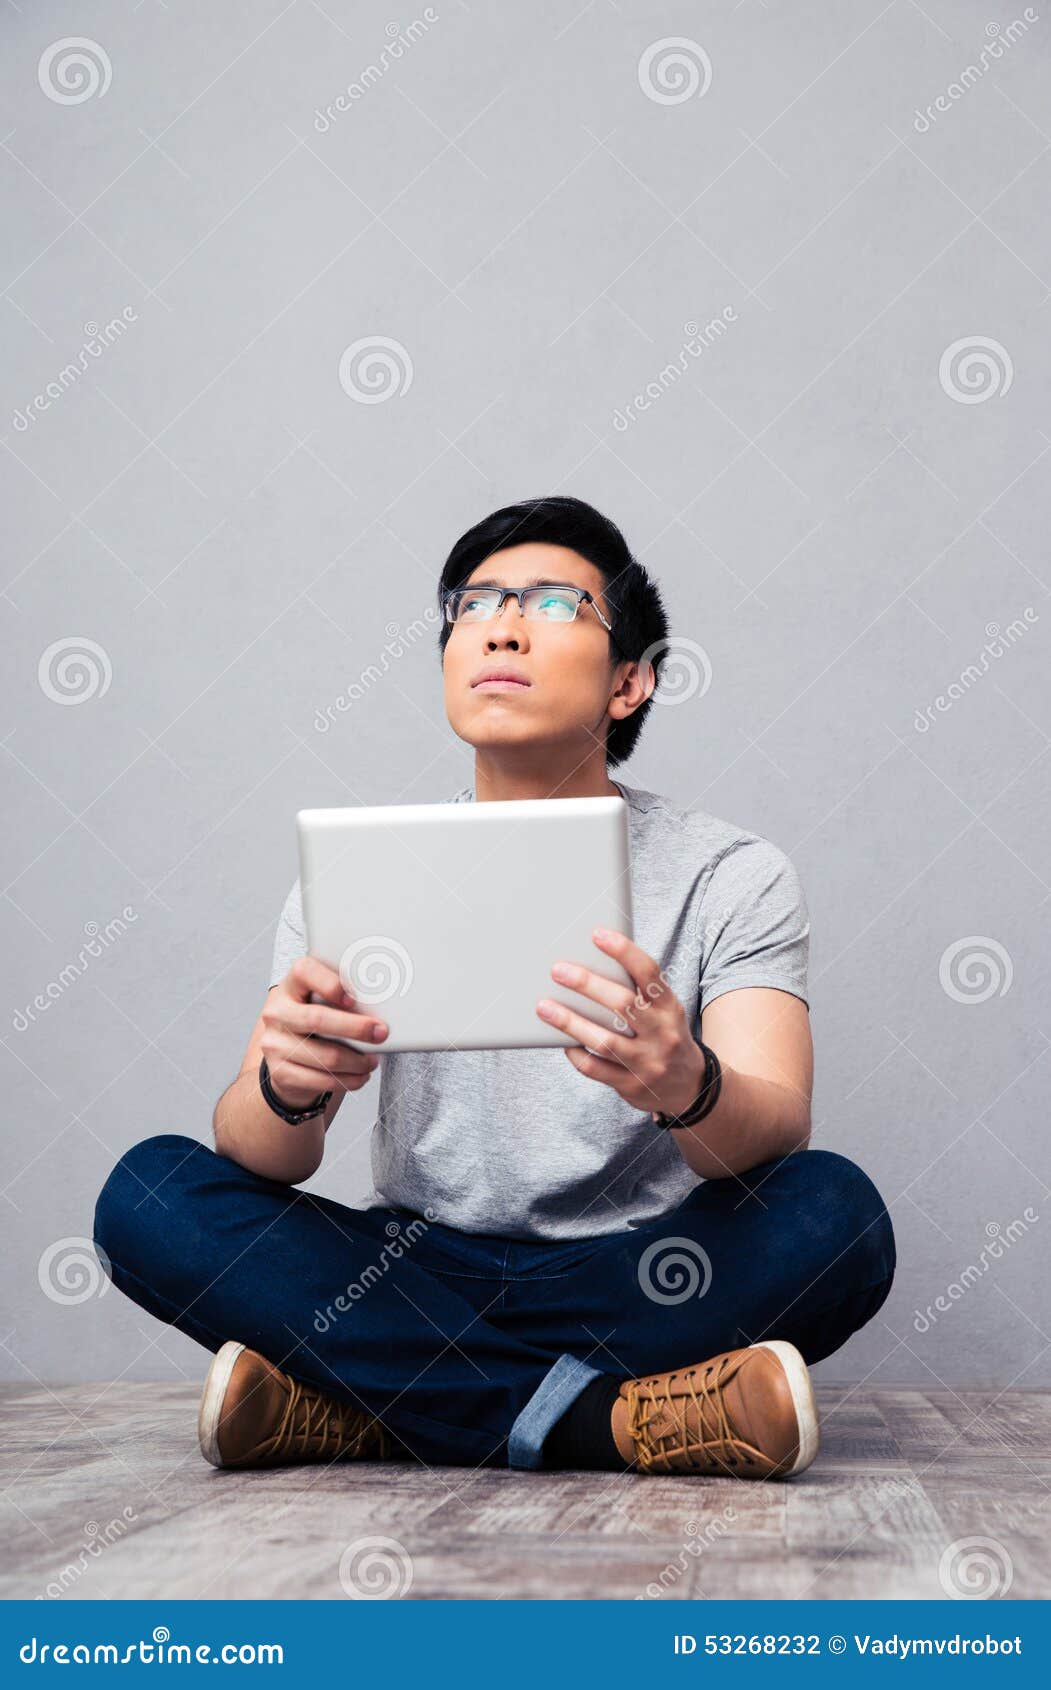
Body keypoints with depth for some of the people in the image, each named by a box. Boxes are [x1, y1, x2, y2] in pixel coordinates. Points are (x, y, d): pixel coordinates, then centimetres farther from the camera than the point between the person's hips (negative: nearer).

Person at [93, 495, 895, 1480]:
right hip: (415, 1277, 1)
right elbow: (265, 1161, -7)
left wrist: (690, 1089, -41)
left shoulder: (730, 875, -1)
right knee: (148, 1193, -20)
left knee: (837, 1211, -29)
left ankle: (340, 1407, -24)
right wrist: (288, 1087, -33)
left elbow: (776, 1132, -16)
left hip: (636, 1284, -1)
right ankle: (604, 1423, -25)